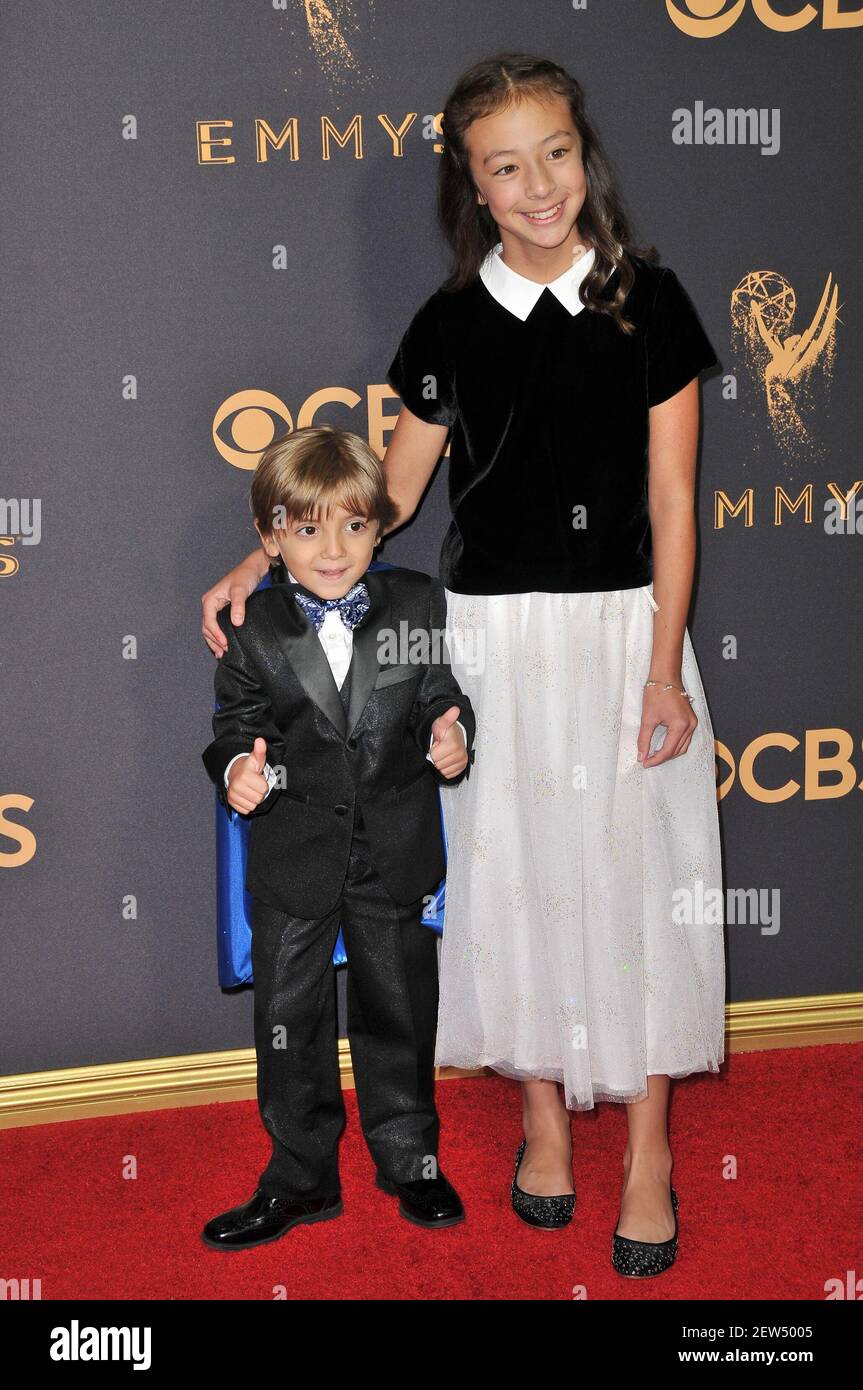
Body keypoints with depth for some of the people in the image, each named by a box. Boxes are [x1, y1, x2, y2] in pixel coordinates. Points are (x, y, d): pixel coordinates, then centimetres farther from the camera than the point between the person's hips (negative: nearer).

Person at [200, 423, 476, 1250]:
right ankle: (301, 1178, 25)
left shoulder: (419, 606, -4)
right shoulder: (255, 630, -5)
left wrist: (450, 735, -18)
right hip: (294, 855, 0)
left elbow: (444, 696, 3)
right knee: (290, 1018, 9)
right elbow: (237, 724, -1)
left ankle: (409, 1159, 33)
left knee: (398, 1008, 14)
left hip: (396, 850, 0)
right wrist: (239, 769, -21)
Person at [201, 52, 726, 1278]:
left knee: (633, 876, 2)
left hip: (621, 627, -1)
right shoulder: (449, 324, 1)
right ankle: (544, 1117, 28)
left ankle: (648, 1151, 17)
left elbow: (672, 501, -3)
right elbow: (391, 490, 9)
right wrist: (265, 561, -1)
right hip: (490, 636, 2)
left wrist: (664, 667, -8)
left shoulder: (648, 302, -3)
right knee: (511, 876, 8)